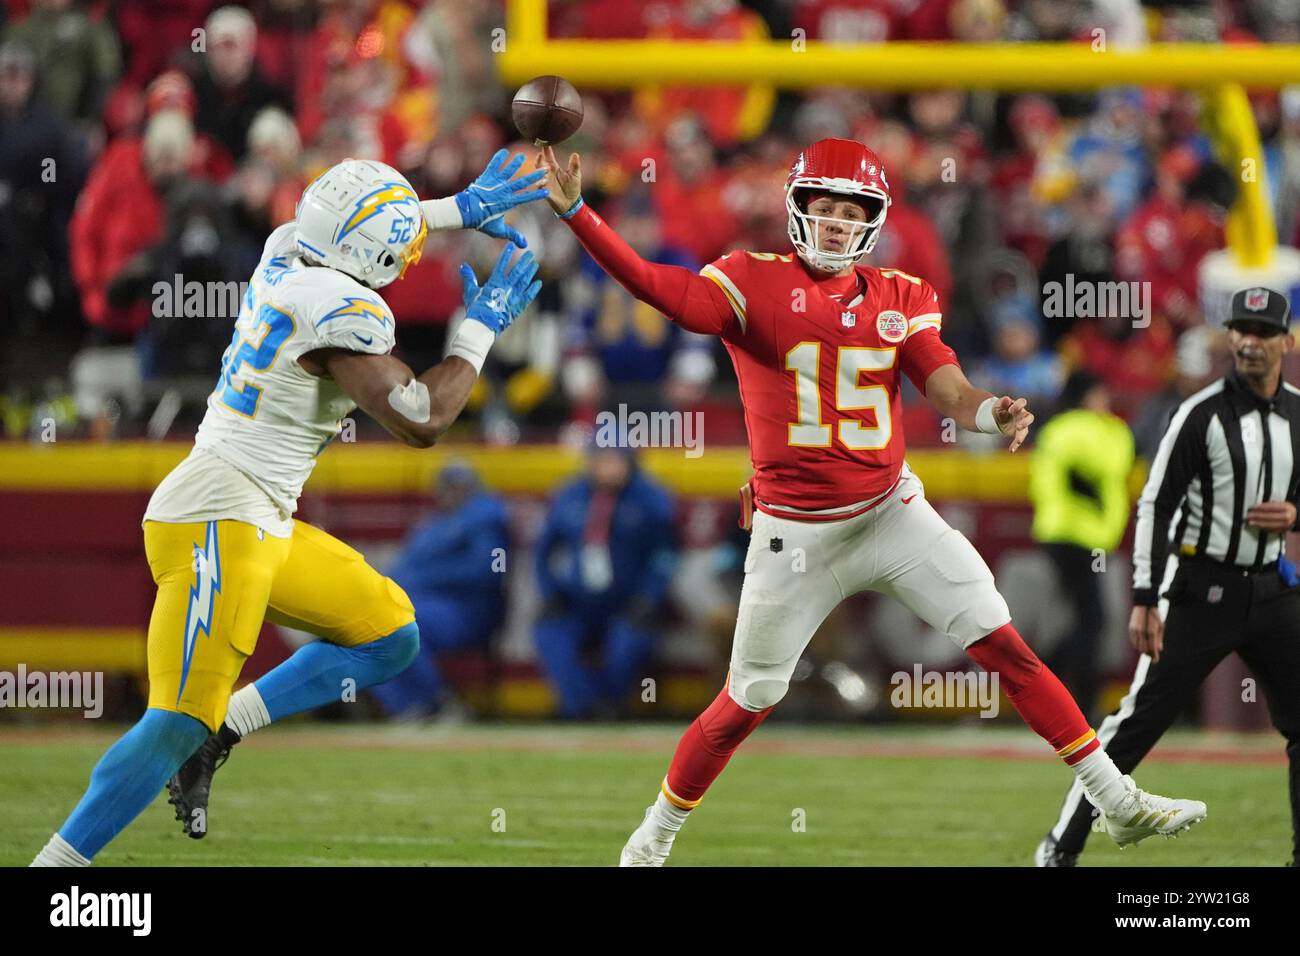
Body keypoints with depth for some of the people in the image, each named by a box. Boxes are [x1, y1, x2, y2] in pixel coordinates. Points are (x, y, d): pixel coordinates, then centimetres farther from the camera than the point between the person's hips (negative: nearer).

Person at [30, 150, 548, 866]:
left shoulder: (286, 254, 8)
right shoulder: (343, 312, -18)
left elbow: (337, 228, 33)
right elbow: (420, 422, -19)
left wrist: (461, 208, 35)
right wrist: (482, 327, -6)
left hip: (264, 526, 10)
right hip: (218, 521, -10)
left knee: (391, 638, 17)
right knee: (178, 723, -17)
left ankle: (213, 736, 12)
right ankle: (56, 864, -18)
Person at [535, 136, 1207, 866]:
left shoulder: (902, 298, 4)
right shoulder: (754, 284, -6)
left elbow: (949, 390, -6)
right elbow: (660, 288, -21)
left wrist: (994, 413, -30)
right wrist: (575, 211, -33)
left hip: (893, 514, 3)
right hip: (797, 533, -3)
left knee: (1006, 646, -4)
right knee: (749, 702, 5)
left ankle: (1118, 800, 2)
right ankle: (653, 841, 26)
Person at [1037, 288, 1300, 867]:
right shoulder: (1203, 413, -9)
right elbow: (1155, 507, -10)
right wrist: (1144, 600, -17)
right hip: (1201, 589, -5)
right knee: (1142, 716, -8)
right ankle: (1061, 847, -2)